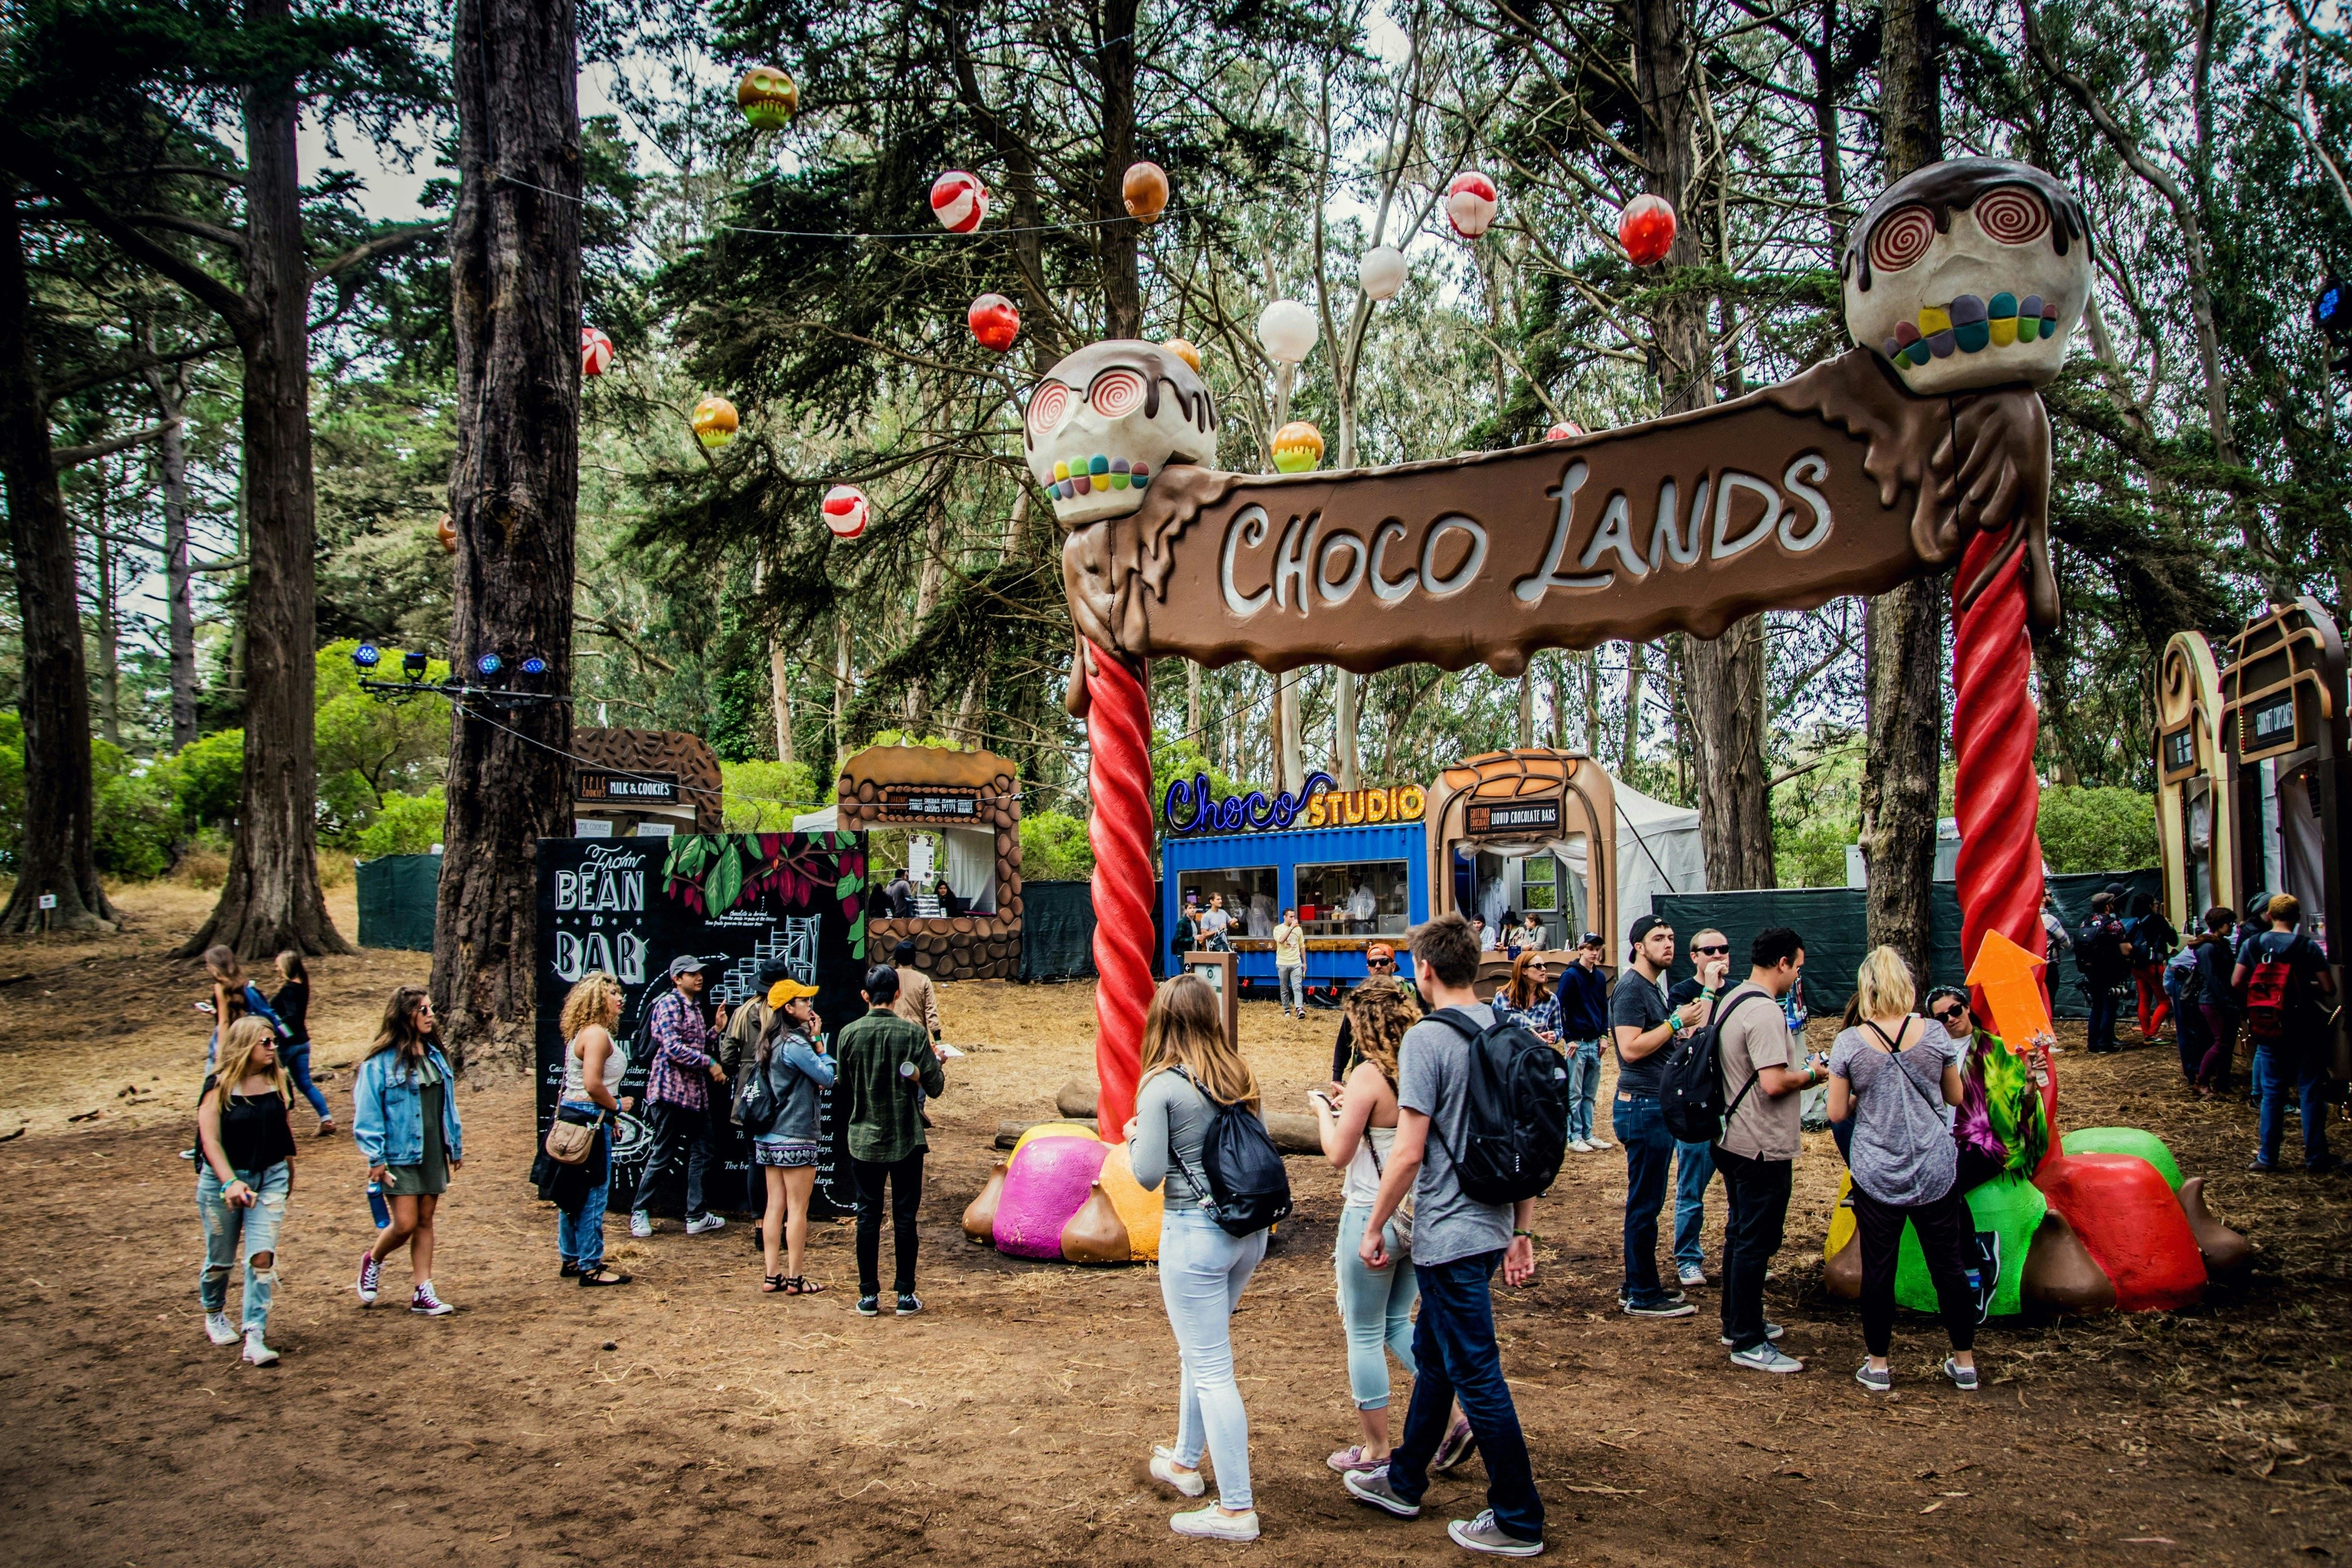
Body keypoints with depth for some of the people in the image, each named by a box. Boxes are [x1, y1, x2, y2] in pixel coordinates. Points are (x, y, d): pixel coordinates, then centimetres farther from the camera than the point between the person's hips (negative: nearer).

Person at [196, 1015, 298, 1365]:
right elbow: (210, 1141, -18)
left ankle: (254, 1338, -9)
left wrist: (289, 1175, 22)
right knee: (221, 1258, 14)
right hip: (224, 1180, -2)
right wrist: (230, 1182, -31)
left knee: (262, 1257, -10)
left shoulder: (279, 1082, 1)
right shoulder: (219, 1088, -11)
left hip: (270, 1178, 2)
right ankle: (214, 1315, 42)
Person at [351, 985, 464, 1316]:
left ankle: (423, 1294, 12)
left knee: (425, 1222, 8)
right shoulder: (381, 1062, -12)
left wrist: (456, 1147, 15)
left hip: (433, 1153, 6)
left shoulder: (434, 1055, 8)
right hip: (400, 1156, -6)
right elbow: (367, 1114, -12)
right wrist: (375, 1159, -15)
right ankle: (372, 1261, 25)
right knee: (405, 1224, -5)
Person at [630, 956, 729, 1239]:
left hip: (694, 1092, 9)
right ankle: (640, 1212, 13)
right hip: (671, 1090, -9)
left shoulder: (695, 1007, 17)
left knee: (703, 1151, 7)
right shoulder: (669, 1004, -9)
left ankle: (697, 1216, 13)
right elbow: (673, 1048, -19)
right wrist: (710, 1064, -18)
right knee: (662, 1155, -2)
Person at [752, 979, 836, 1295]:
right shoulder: (795, 1043, -17)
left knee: (775, 1206, 10)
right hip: (796, 1138, -8)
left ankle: (772, 1275, 13)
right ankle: (795, 1278, 4)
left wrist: (812, 1040, 5)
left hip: (769, 1137, 8)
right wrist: (818, 1041, -6)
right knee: (798, 1209, -1)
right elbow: (828, 1077, -12)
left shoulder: (770, 1041, 10)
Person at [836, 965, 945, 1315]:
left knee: (868, 1217, 9)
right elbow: (935, 1088, -7)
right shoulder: (913, 1034, -9)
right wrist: (935, 1064, 13)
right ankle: (906, 1295, 11)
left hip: (863, 1140, 1)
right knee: (905, 1217, 7)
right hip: (906, 1140, -1)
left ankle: (869, 1295, 12)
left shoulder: (849, 1034, -5)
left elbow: (842, 1089, 3)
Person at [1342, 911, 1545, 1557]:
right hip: (1493, 1226, 9)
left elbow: (1409, 1152, -20)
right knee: (1432, 1354, 22)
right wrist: (1522, 1233, 15)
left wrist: (1373, 1228, -8)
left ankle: (1518, 1520, 13)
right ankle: (1403, 1481, 36)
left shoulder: (1427, 1039, -18)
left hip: (1448, 1234, -9)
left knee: (1477, 1376, 3)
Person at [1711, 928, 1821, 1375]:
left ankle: (1738, 1322, 31)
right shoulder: (1764, 1011, -22)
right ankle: (1748, 1343, 4)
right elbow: (1774, 1083, -28)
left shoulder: (1730, 1000, 10)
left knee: (1741, 1234, 20)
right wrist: (1811, 1074, -10)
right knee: (1756, 1242, -3)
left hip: (1735, 1140, 10)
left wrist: (1798, 1069, 16)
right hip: (1763, 1148, -10)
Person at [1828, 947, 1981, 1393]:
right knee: (1950, 1265, 13)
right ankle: (1964, 1363, 25)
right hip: (1935, 1169, 1)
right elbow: (1955, 1096, 7)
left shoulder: (1849, 1043, -11)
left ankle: (1877, 1365, 18)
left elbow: (1837, 1113, -6)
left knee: (1878, 1270, 8)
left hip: (1877, 1174, -1)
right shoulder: (1935, 1034, -7)